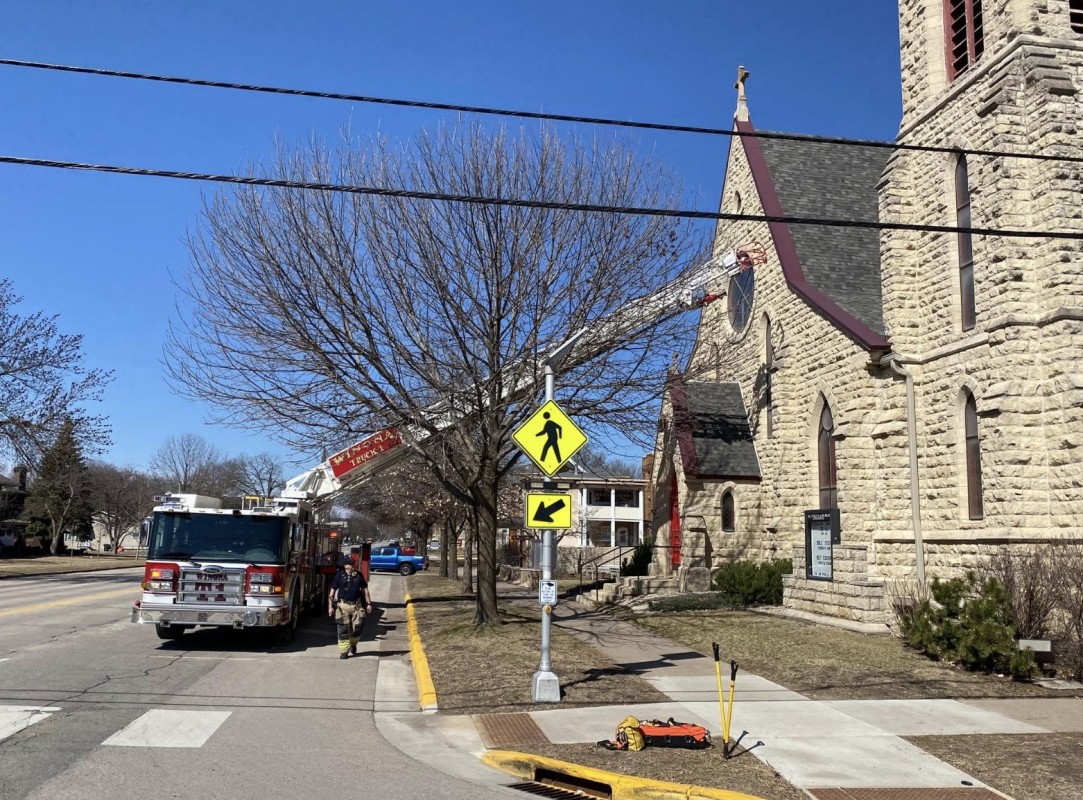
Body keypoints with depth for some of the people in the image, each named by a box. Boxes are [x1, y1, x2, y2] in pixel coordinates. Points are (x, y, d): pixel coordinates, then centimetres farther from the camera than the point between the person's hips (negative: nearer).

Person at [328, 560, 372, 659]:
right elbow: (332, 592, 1)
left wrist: (369, 603, 10)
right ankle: (344, 651, 6)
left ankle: (353, 644, 30)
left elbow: (365, 590, 13)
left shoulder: (359, 575, 7)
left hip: (357, 606, 2)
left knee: (357, 628, 2)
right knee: (343, 629, -2)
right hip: (343, 606, -2)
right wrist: (330, 606, -4)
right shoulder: (340, 576, 0)